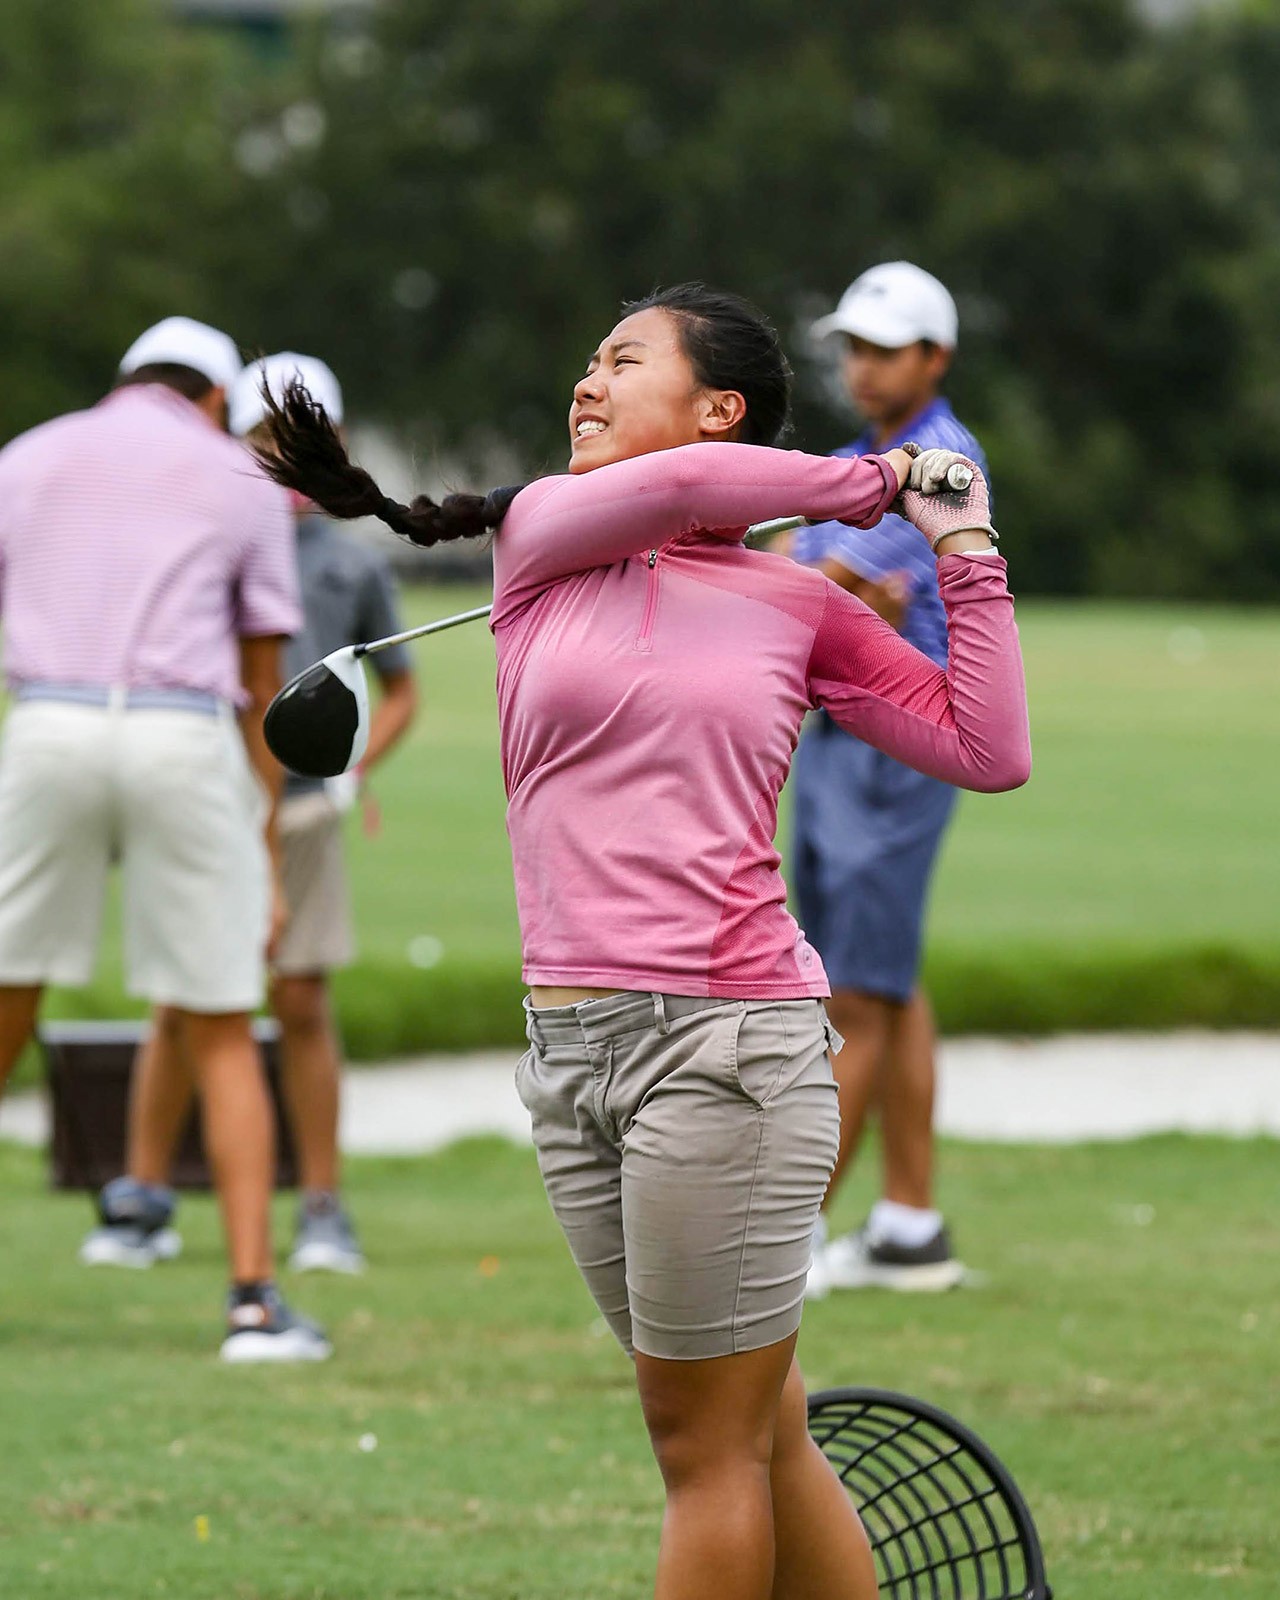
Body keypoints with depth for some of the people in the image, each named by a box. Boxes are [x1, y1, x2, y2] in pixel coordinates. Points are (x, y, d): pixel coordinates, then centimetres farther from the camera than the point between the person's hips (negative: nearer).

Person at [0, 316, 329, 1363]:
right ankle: (255, 1302, -1)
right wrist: (269, 863, 18)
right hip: (183, 746, -1)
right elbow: (263, 687, 13)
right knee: (222, 1039, 7)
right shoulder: (244, 487, 13)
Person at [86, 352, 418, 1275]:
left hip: (301, 813, 0)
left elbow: (402, 694, 17)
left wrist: (351, 781, 3)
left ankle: (324, 1215, 6)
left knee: (303, 1007, -1)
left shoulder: (354, 568, 8)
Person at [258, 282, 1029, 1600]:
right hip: (569, 1045, 4)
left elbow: (989, 751, 6)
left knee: (707, 1443, -3)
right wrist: (870, 482, 3)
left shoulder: (805, 608, 6)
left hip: (727, 1042, -4)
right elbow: (681, 484, -9)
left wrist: (967, 550, 3)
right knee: (761, 1436, 7)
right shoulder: (537, 536, 10)